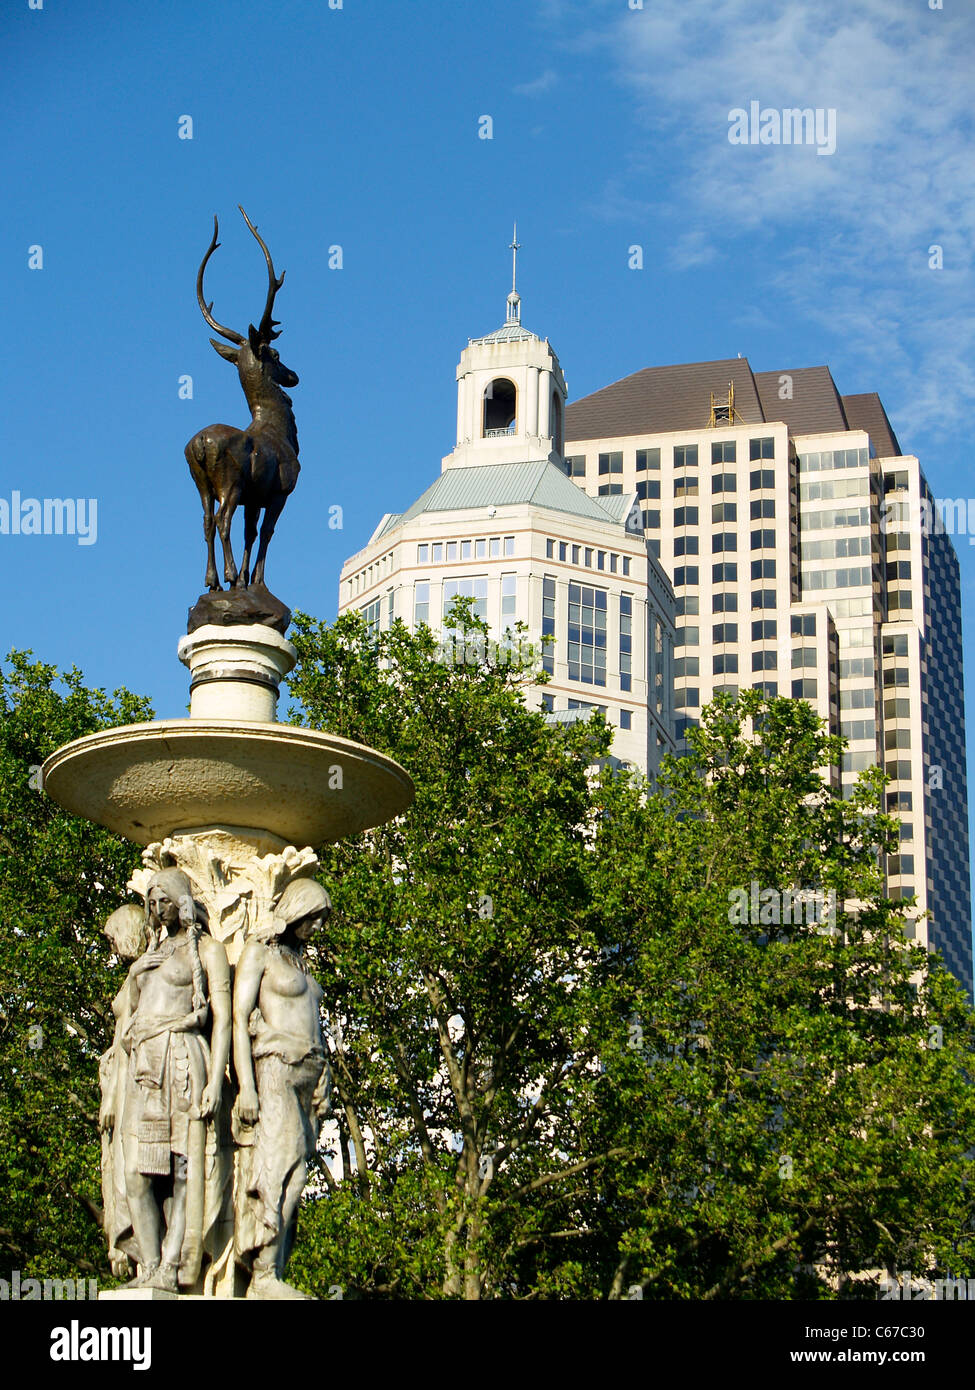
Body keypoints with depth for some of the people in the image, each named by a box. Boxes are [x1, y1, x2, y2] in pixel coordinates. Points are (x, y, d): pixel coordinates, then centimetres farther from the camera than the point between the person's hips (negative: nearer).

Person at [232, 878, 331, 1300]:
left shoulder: (299, 961, 24)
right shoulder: (259, 951, 1)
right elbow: (240, 1019, -7)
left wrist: (322, 1085, 15)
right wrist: (246, 1086, -16)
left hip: (306, 1076, 8)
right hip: (273, 1071, -8)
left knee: (292, 1175, -2)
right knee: (275, 1170, -16)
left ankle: (273, 1275, -7)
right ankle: (263, 1276, -19)